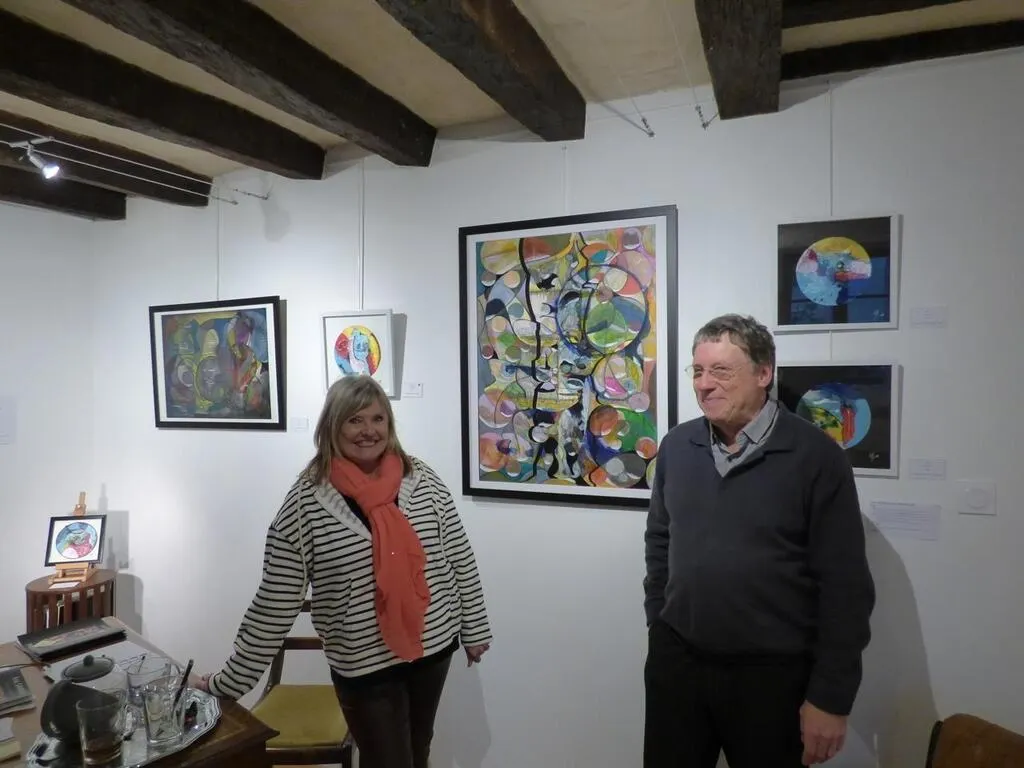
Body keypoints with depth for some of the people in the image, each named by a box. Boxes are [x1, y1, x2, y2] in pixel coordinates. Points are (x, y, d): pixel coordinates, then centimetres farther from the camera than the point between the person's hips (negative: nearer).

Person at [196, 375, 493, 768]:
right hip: (364, 663, -3)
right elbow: (274, 604, -9)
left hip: (433, 646, 4)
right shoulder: (305, 502, -15)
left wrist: (475, 628, 5)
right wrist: (230, 681, -7)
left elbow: (460, 560, 1)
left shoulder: (423, 480, -8)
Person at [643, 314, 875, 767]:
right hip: (676, 662, 4)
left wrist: (830, 697, -10)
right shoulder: (676, 447, 1)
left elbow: (845, 586, -11)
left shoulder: (815, 456, -12)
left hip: (772, 675, -3)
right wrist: (658, 631, 11)